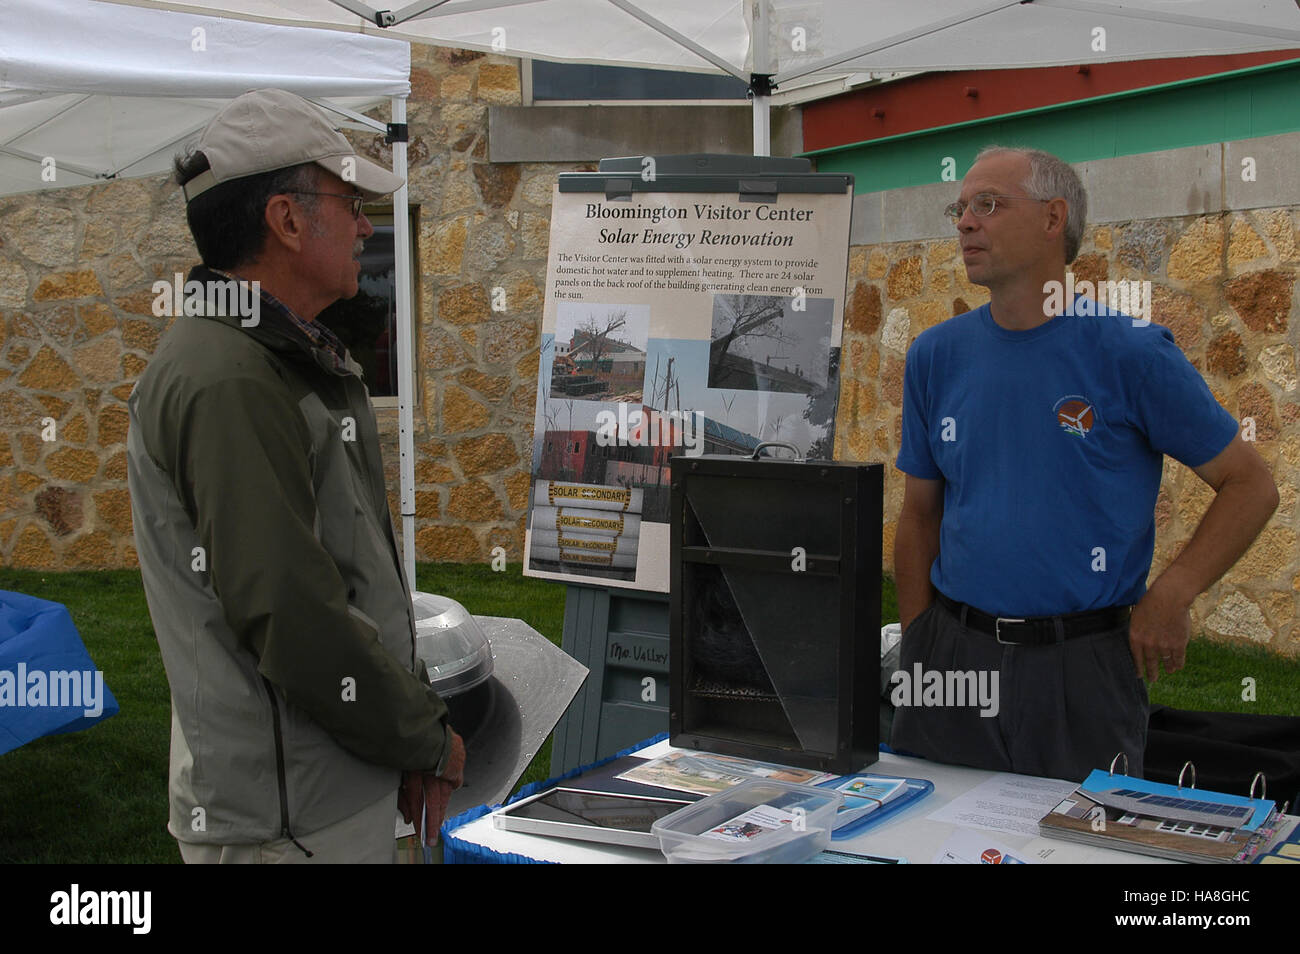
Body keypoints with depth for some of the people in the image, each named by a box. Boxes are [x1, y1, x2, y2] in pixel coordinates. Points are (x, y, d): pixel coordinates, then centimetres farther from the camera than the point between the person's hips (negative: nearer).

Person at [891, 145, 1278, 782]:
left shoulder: (1133, 354, -6)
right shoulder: (936, 356, 5)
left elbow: (1251, 485, -1)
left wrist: (1171, 595, -12)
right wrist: (917, 647, 6)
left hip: (1082, 668, -3)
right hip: (950, 658, 3)